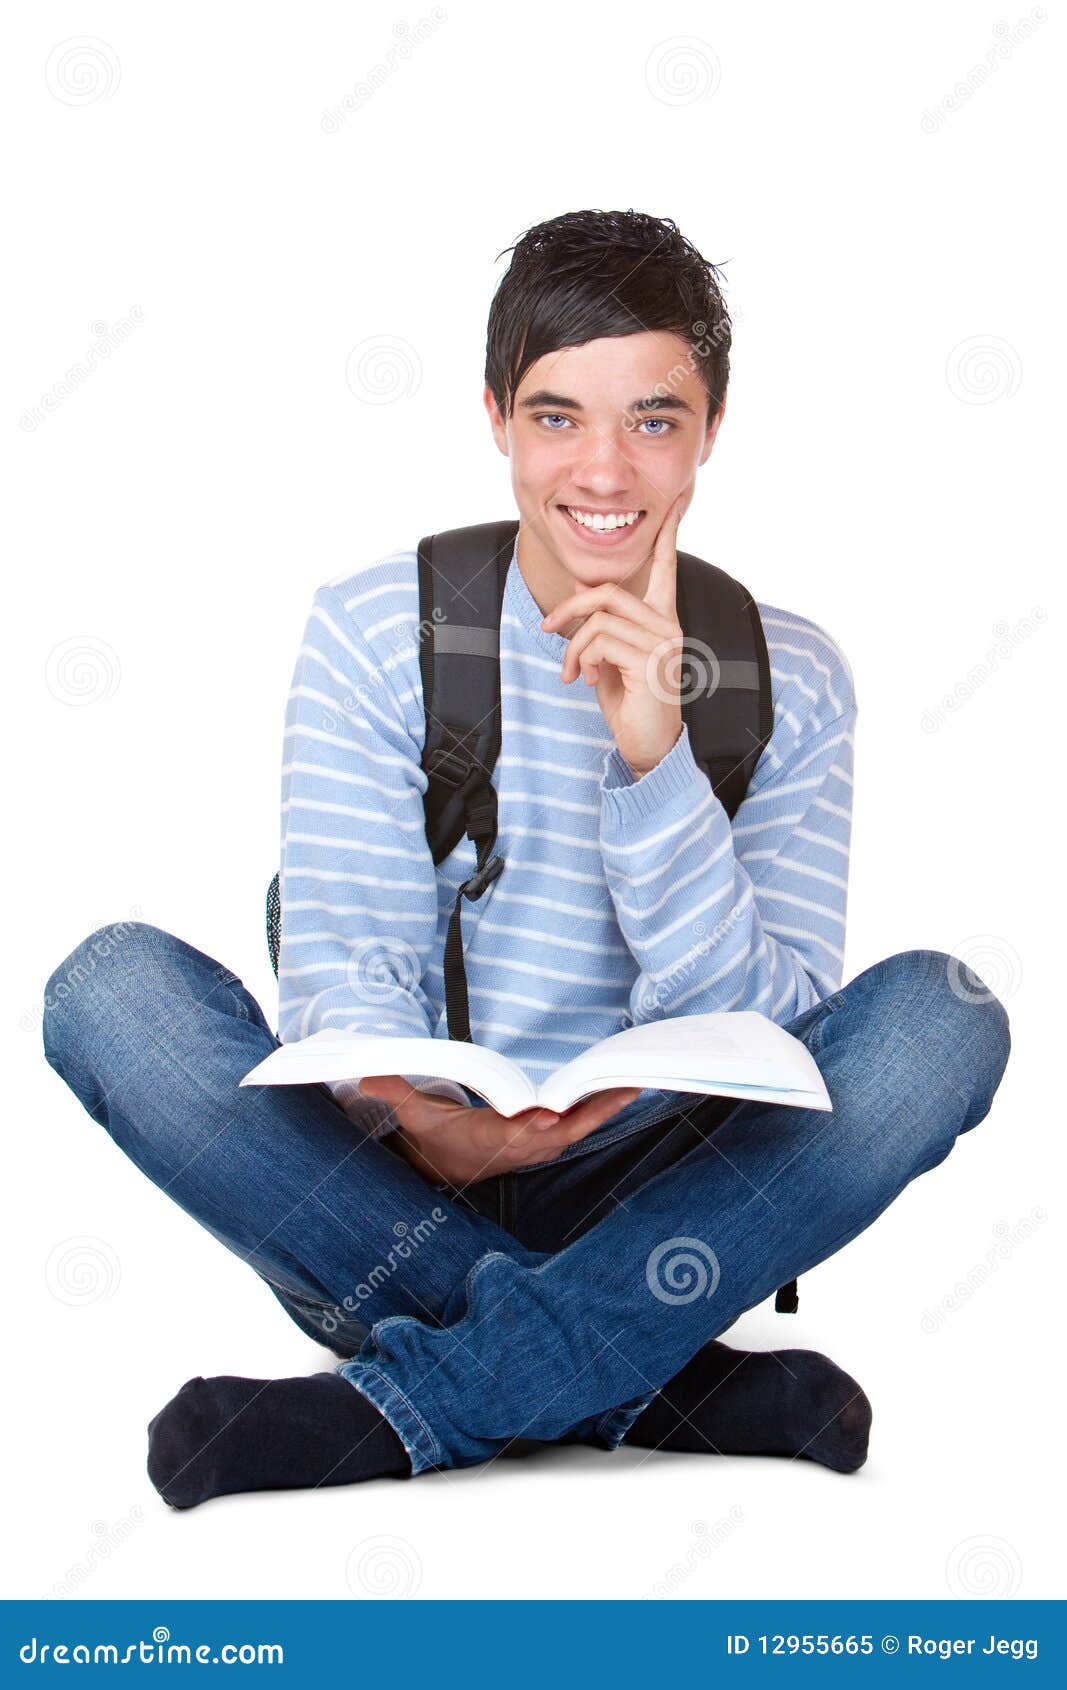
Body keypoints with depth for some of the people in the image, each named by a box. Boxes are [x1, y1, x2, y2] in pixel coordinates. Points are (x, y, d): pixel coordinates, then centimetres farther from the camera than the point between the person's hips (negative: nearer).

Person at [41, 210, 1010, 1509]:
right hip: (386, 1192, 0)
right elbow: (341, 962, -8)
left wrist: (654, 759, -21)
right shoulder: (374, 631, 0)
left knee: (940, 1014, -24)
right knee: (112, 986, -25)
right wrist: (420, 1121, -31)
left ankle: (399, 1406, -27)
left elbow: (757, 1036, -7)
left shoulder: (788, 677, 1)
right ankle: (655, 1382, -25)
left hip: (652, 1200, 1)